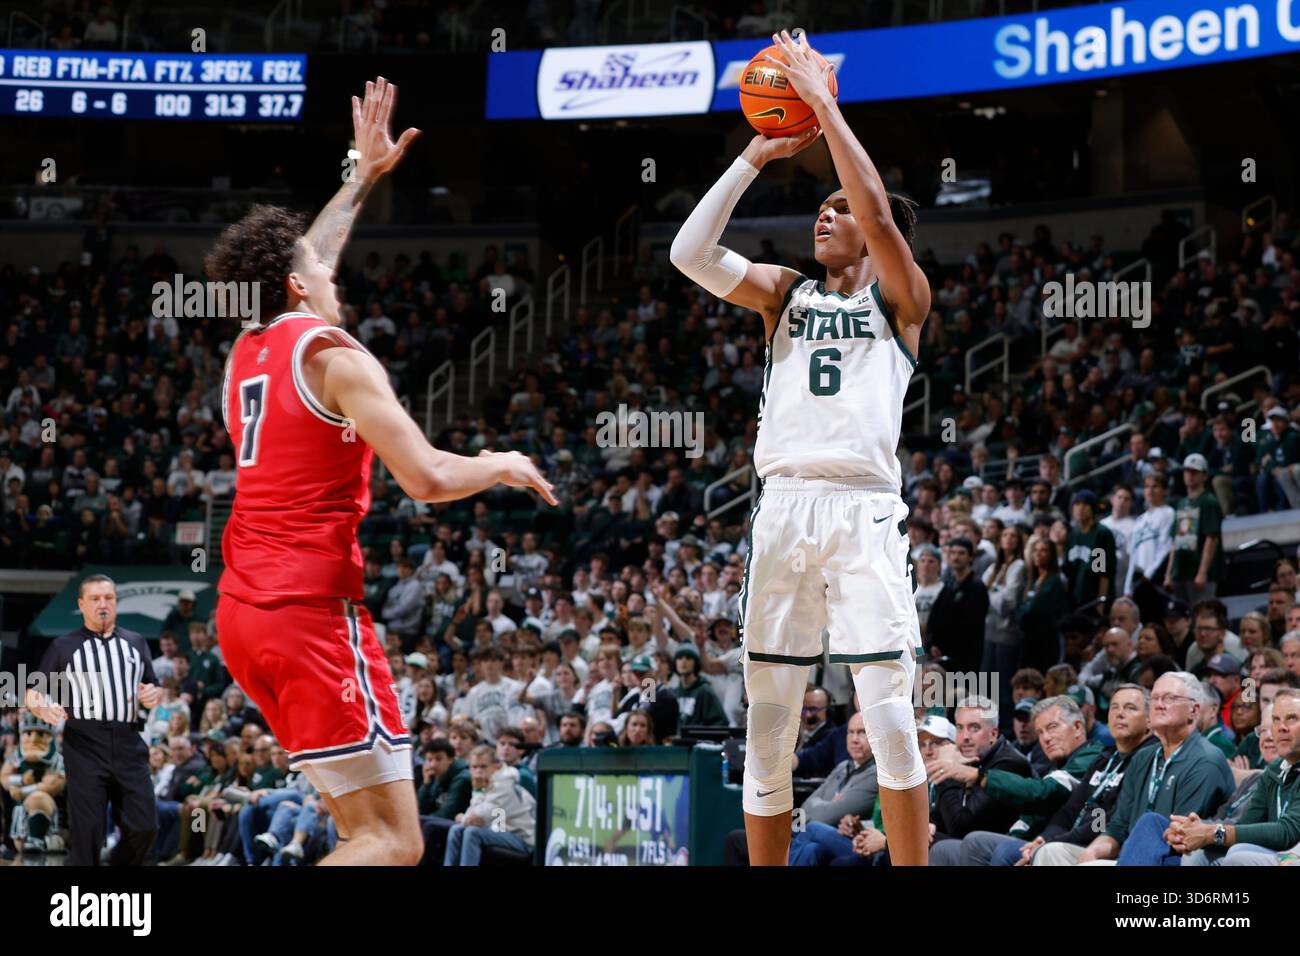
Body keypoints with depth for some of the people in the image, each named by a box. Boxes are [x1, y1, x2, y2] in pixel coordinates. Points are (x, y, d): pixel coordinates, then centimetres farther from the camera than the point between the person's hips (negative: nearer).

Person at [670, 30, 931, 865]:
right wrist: (757, 155, 2)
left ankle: (914, 873, -5)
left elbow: (879, 215, -11)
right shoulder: (786, 294, 18)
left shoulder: (900, 298, 8)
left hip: (863, 510, -4)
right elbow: (691, 253, 4)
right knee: (768, 725, 4)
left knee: (889, 714, -10)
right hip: (783, 507, 4)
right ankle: (766, 871, 11)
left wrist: (824, 106, -7)